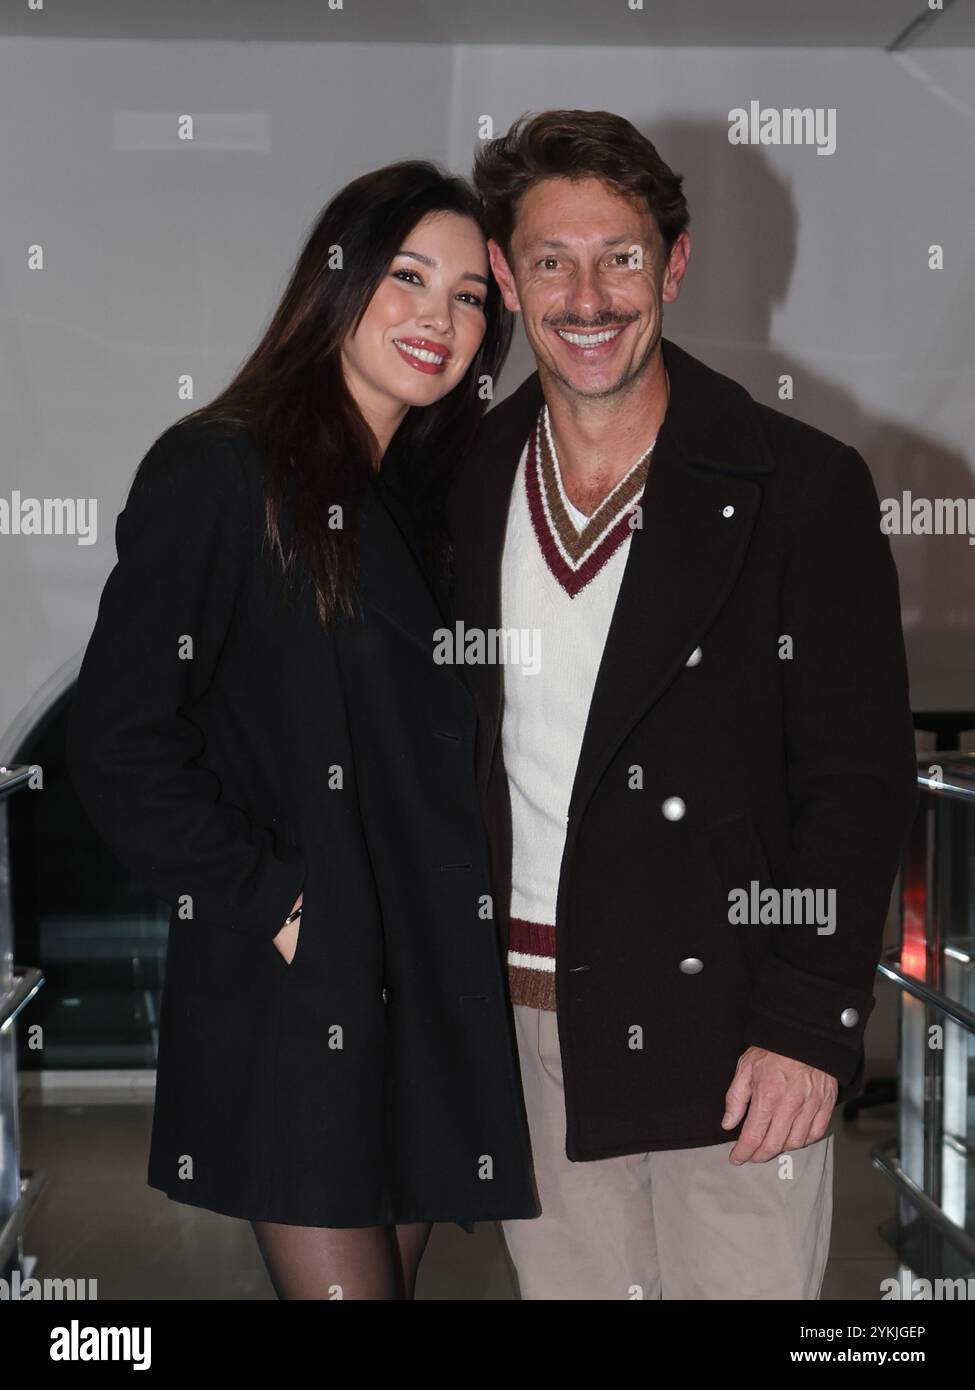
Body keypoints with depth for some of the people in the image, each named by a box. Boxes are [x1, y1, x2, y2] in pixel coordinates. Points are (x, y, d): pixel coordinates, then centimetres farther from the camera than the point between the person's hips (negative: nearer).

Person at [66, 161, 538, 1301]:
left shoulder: (422, 499, 16)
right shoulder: (218, 470, -8)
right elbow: (119, 741, -14)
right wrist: (266, 906, -15)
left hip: (432, 1002, 7)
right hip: (294, 1001, -7)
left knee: (391, 1272, 13)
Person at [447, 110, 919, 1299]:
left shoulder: (801, 487, -9)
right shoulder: (471, 483, 5)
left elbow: (861, 782, -9)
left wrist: (807, 1024, -14)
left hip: (725, 1024, -4)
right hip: (524, 1020, 4)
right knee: (565, 1284, 14)